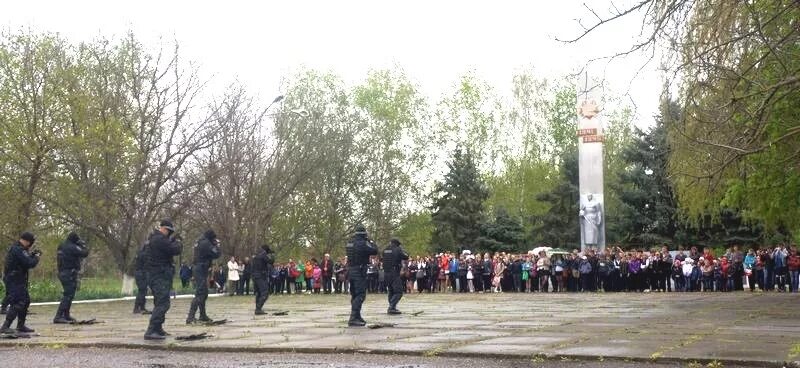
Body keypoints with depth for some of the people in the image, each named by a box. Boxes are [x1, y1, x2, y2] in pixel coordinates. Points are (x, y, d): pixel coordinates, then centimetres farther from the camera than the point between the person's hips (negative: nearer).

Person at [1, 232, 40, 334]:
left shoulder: (15, 248, 13)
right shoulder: (18, 250, -20)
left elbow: (24, 260, 20)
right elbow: (30, 263, -24)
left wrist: (32, 254, 7)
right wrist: (36, 257, -6)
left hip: (17, 281, 11)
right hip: (15, 281, -11)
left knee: (26, 301, 17)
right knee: (18, 303, -14)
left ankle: (21, 325, 24)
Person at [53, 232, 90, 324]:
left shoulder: (61, 246, 11)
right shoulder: (72, 247, -15)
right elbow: (85, 253, -14)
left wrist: (79, 246, 13)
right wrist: (83, 246, 4)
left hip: (62, 273, 9)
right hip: (70, 274, -9)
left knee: (69, 295, 20)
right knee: (68, 295, -9)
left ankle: (66, 315, 27)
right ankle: (58, 317, -15)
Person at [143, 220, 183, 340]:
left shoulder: (153, 238, 15)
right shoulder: (160, 239, -18)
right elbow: (175, 250, -19)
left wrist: (172, 241, 11)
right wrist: (178, 242, 1)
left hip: (154, 275, 11)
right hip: (160, 276, -11)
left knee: (160, 302, 20)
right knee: (163, 303, -14)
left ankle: (158, 329, 28)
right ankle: (151, 331, -21)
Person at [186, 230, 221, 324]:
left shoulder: (200, 242, 16)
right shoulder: (206, 243, -14)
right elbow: (216, 254, -16)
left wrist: (214, 245, 11)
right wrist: (217, 245, 0)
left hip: (198, 269, 11)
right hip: (201, 270, -11)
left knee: (204, 293, 19)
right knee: (200, 294, -14)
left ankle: (203, 316, 27)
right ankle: (190, 317, -20)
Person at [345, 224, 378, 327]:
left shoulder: (349, 243, 7)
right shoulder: (362, 244, -17)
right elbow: (375, 251, -12)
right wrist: (370, 242, 5)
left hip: (350, 271, 8)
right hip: (359, 272, -8)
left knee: (354, 295, 17)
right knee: (360, 295, -8)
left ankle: (357, 316, 25)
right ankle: (353, 318, -16)